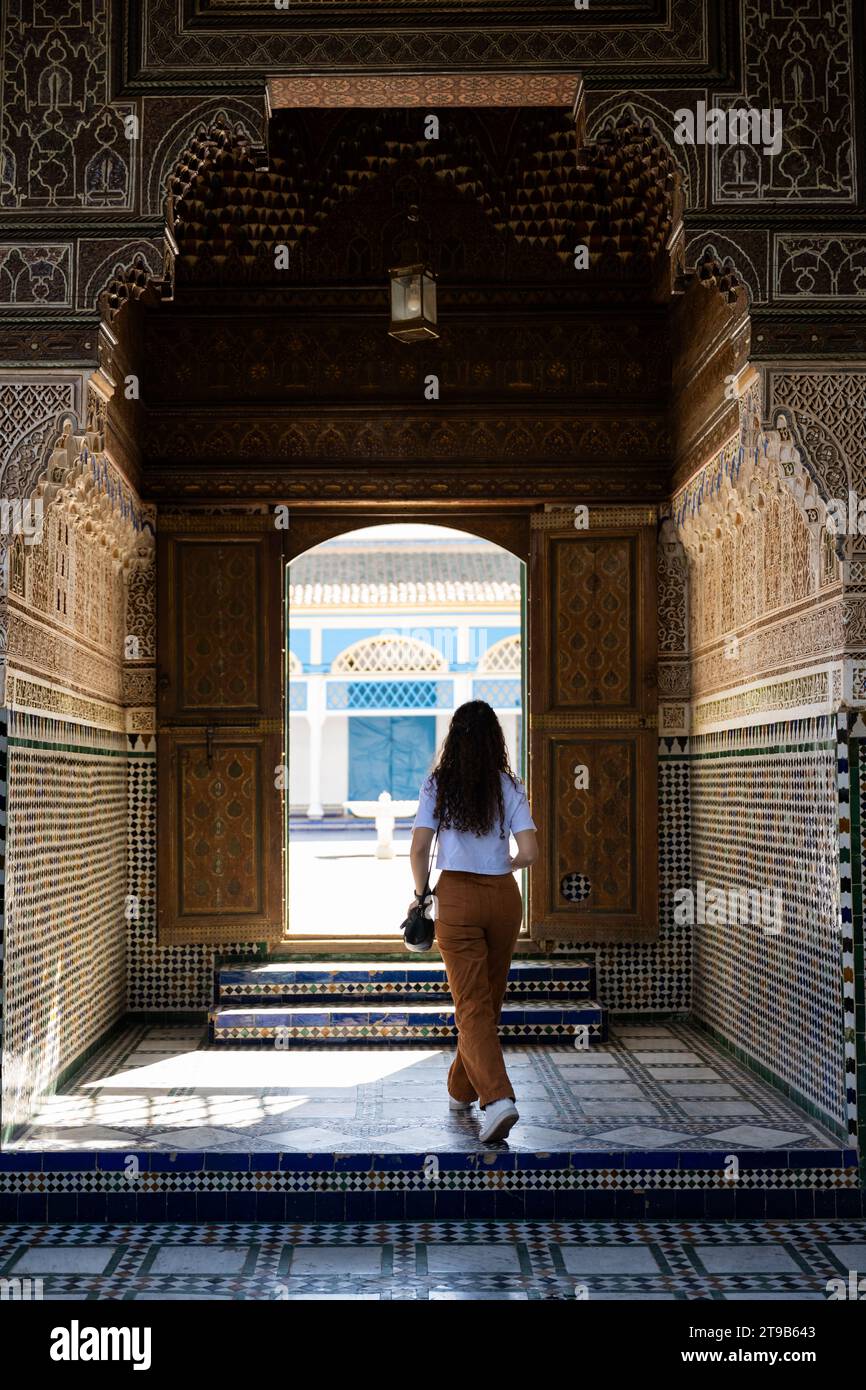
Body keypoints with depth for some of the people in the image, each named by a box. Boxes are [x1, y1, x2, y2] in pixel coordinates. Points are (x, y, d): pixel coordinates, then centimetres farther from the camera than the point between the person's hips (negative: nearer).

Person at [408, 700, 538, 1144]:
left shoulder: (438, 785, -3)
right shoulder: (509, 787, -1)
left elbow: (418, 849, -7)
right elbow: (529, 852, -7)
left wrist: (421, 893, 9)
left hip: (457, 896, -2)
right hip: (503, 896, 2)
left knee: (472, 1006, -3)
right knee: (488, 1000, 17)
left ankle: (498, 1097, -21)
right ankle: (462, 1090, 31)